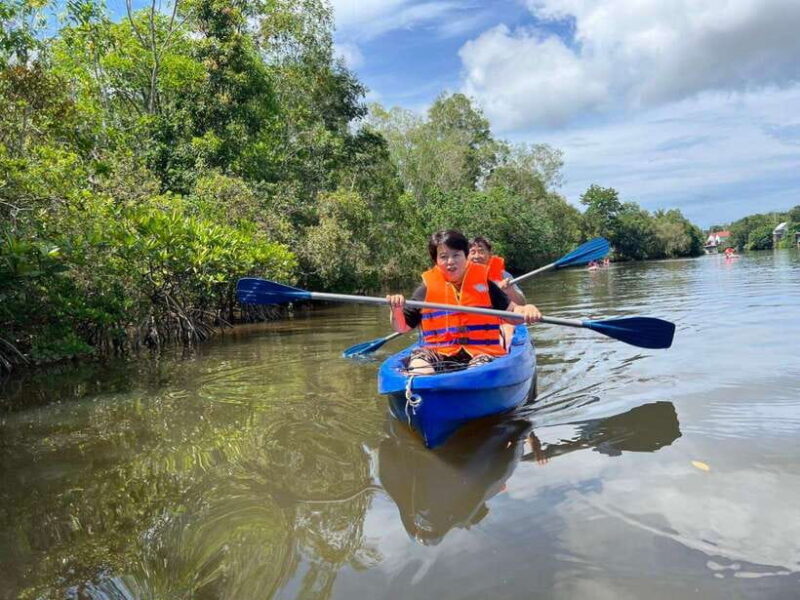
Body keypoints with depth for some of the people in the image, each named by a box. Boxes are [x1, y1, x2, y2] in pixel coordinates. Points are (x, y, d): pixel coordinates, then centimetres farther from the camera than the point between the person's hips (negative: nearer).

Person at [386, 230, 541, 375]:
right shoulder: (427, 288, 8)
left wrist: (526, 310, -9)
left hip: (481, 351, 0)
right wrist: (396, 310, -9)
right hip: (439, 354, 0)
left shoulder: (483, 283, 11)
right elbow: (402, 327, 13)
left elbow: (511, 312, 14)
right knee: (419, 357, -32)